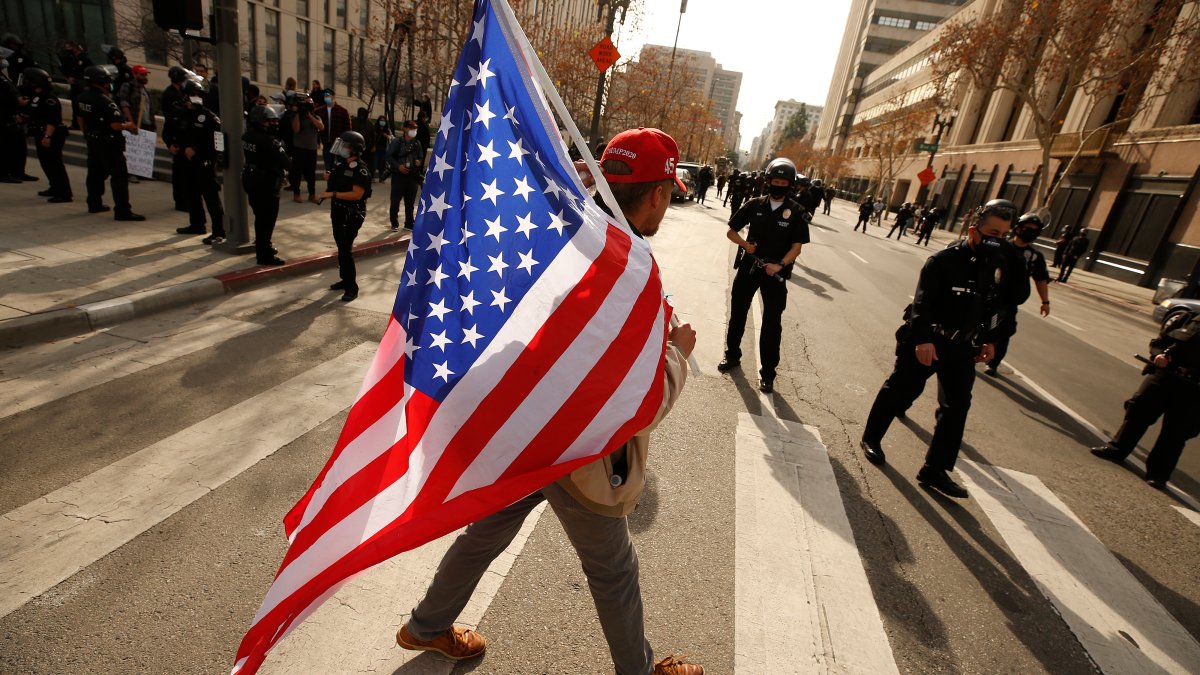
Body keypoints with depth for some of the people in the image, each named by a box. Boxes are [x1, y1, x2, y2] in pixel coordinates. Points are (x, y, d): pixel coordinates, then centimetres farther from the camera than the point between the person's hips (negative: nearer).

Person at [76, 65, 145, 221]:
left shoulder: (82, 97, 7)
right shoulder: (105, 101, -21)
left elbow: (81, 119, 16)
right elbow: (116, 125, -25)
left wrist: (88, 134, 29)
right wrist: (128, 126, -4)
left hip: (92, 142, 9)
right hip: (109, 144, -9)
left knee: (95, 173, 19)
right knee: (119, 176, -7)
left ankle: (94, 204, 30)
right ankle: (122, 211, -11)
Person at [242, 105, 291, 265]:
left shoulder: (247, 135, 4)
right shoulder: (268, 141, -22)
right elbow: (284, 160, -21)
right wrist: (290, 164, 1)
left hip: (251, 179, 9)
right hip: (266, 183, -8)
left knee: (260, 216, 22)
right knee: (267, 219, -2)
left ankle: (262, 246, 37)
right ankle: (264, 255, 2)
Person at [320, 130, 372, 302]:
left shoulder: (360, 169, -17)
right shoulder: (340, 163, 8)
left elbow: (357, 194, -26)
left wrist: (332, 194, -25)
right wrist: (328, 178, 0)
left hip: (352, 214, -9)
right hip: (338, 211, 9)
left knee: (346, 249, -10)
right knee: (341, 247, 16)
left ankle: (352, 288, -2)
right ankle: (345, 280, 30)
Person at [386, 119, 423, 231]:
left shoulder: (417, 144, 10)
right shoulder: (396, 141, -2)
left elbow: (421, 157, 19)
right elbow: (389, 156, -3)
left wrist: (419, 162, -4)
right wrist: (398, 166, -16)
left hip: (412, 175, 4)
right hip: (398, 174, -4)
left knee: (410, 201, 9)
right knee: (395, 200, -1)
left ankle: (409, 224, 19)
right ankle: (394, 224, 10)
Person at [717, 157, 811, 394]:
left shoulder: (796, 212, -5)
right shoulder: (755, 205, -1)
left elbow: (796, 247, -6)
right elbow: (731, 231, 6)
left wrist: (780, 265, -23)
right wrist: (745, 244, -13)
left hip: (775, 272, -2)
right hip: (748, 266, 2)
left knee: (772, 323, 1)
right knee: (737, 313, 12)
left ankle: (768, 372, 12)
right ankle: (732, 355, 33)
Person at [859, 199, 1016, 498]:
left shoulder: (997, 265, 5)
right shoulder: (943, 260, -16)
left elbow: (991, 307, 17)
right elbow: (922, 302, -24)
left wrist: (987, 339, 16)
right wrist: (922, 339, -32)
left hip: (962, 346, 7)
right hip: (926, 341, -6)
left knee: (957, 406, 4)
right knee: (899, 389, 6)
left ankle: (935, 469, 12)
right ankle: (871, 438, 26)